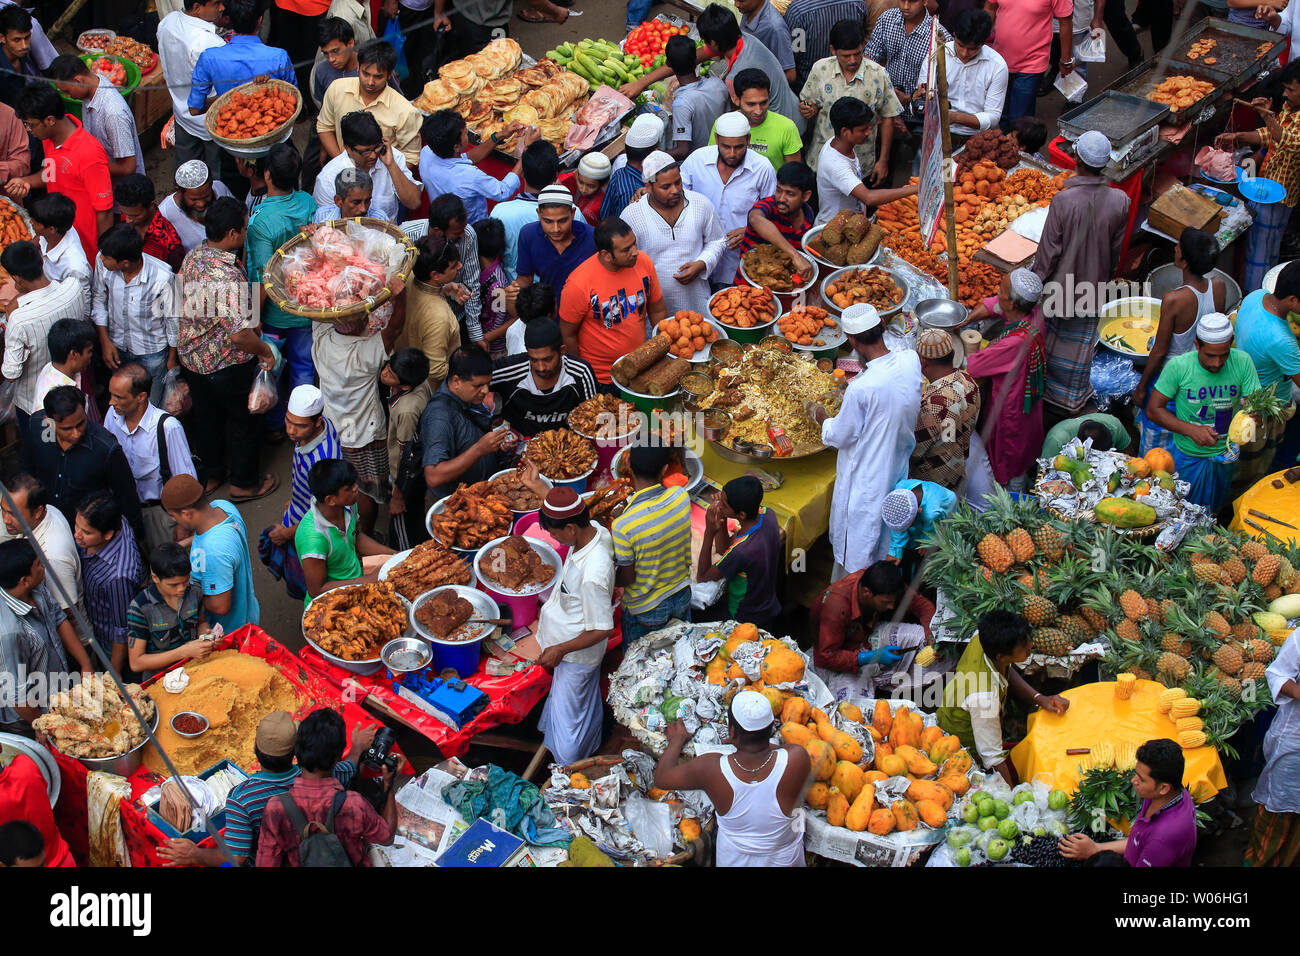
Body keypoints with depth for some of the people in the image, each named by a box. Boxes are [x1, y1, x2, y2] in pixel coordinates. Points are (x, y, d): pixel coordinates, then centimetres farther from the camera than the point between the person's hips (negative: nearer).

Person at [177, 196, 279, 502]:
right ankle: (244, 482, 33)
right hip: (227, 365, -8)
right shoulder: (228, 276, -35)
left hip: (190, 355, 8)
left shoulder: (192, 256, -7)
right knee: (242, 420, 16)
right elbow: (239, 334, -37)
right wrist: (265, 351, -16)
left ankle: (210, 473, 46)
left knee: (205, 415, 26)